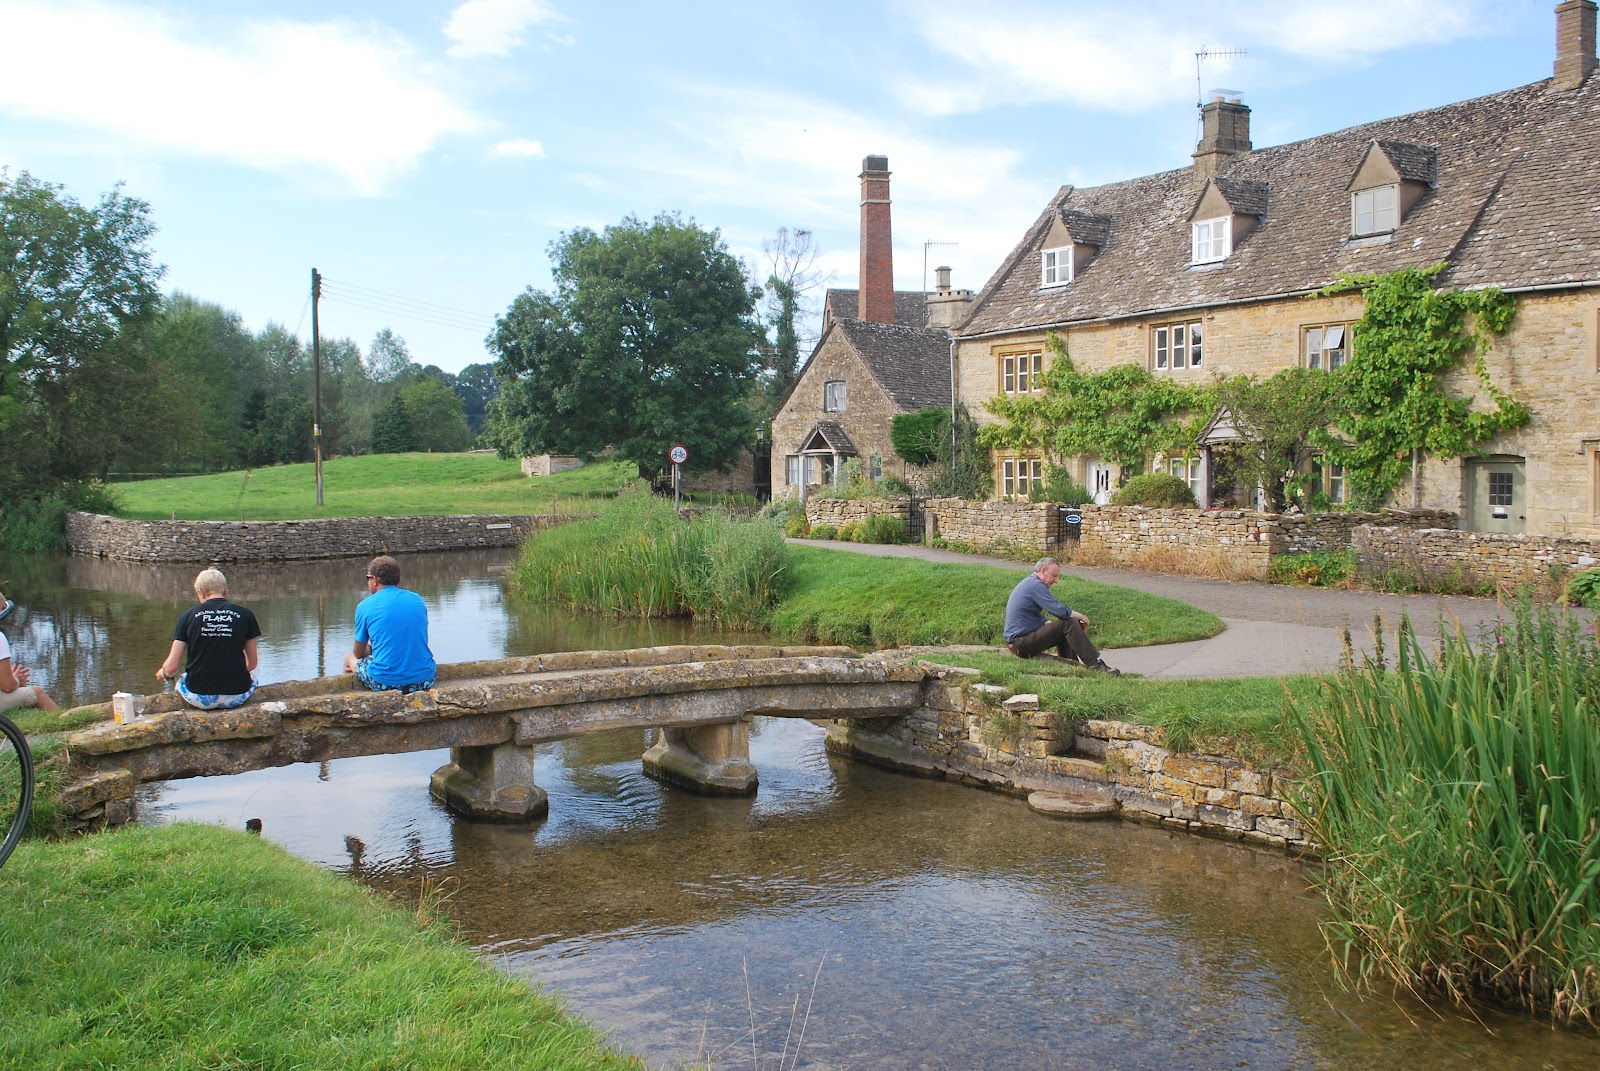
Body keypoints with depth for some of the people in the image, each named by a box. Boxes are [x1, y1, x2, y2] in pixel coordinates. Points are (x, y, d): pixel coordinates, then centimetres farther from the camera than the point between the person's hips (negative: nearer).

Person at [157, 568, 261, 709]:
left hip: (199, 699, 0)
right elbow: (252, 664, 8)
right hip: (236, 697, 0)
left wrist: (164, 673, 25)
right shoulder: (245, 615, 0)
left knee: (181, 678, 34)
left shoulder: (188, 616, 0)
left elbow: (171, 667, 0)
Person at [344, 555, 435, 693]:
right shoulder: (417, 600, 9)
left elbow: (358, 653, 9)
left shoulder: (365, 606, -3)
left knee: (350, 658, 24)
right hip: (425, 679, 4)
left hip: (386, 682, -4)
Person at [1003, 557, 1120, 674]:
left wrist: (1051, 624, 6)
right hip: (1021, 644, -11)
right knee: (1068, 624, -14)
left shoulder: (1029, 583, 17)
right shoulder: (1036, 585, -16)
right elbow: (1059, 610, -21)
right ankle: (1095, 664, -13)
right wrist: (1080, 616, -5)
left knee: (1063, 632, 20)